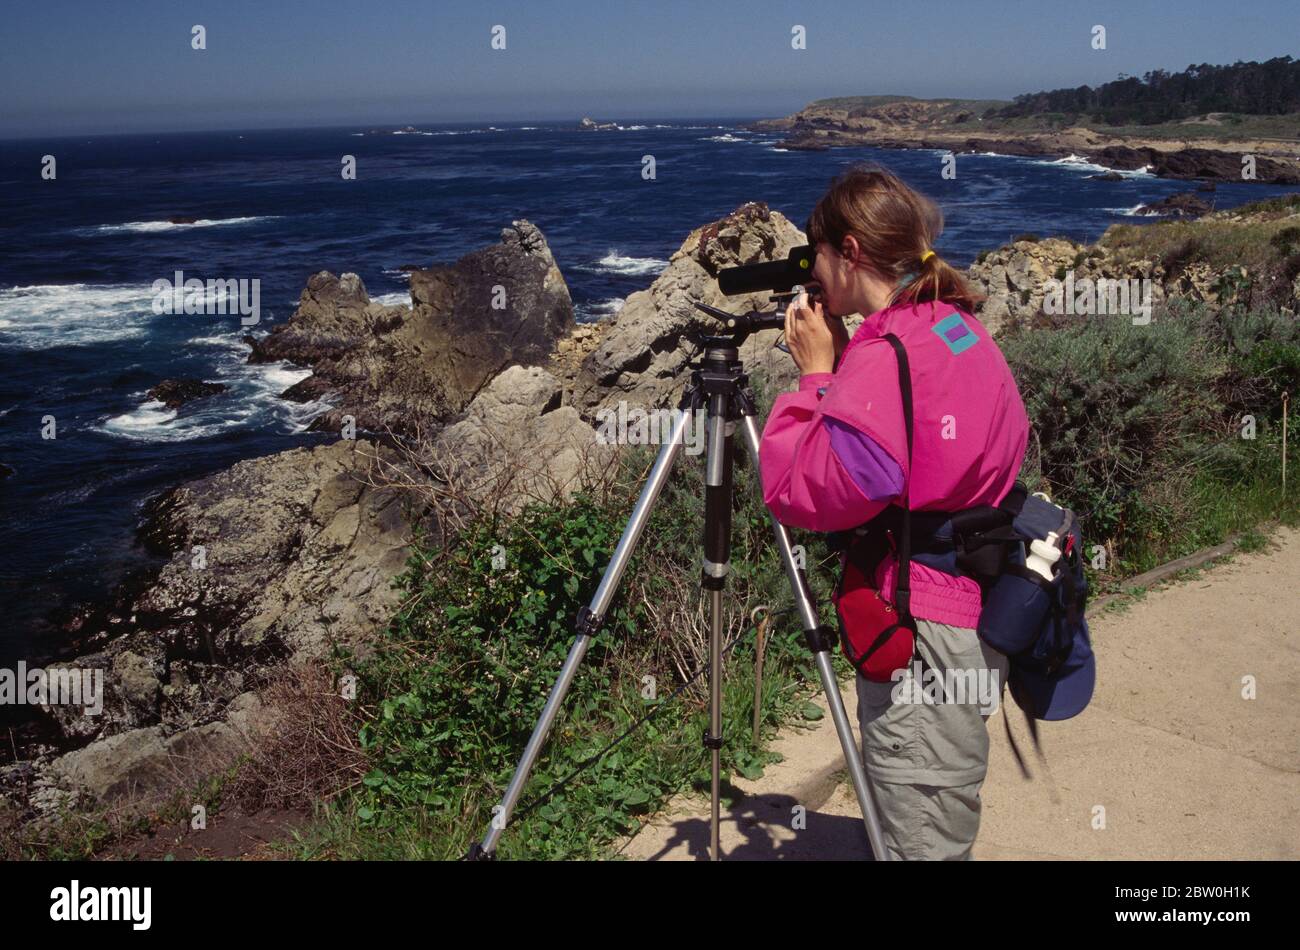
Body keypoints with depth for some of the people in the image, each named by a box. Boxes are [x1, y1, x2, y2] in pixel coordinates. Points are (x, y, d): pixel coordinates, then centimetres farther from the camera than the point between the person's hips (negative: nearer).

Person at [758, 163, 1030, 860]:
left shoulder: (886, 355, -21)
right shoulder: (961, 331, 9)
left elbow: (802, 492, -20)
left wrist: (816, 376, -9)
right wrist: (838, 369, 9)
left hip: (923, 633, -10)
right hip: (974, 613, 10)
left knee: (919, 841, 2)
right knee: (941, 830, 23)